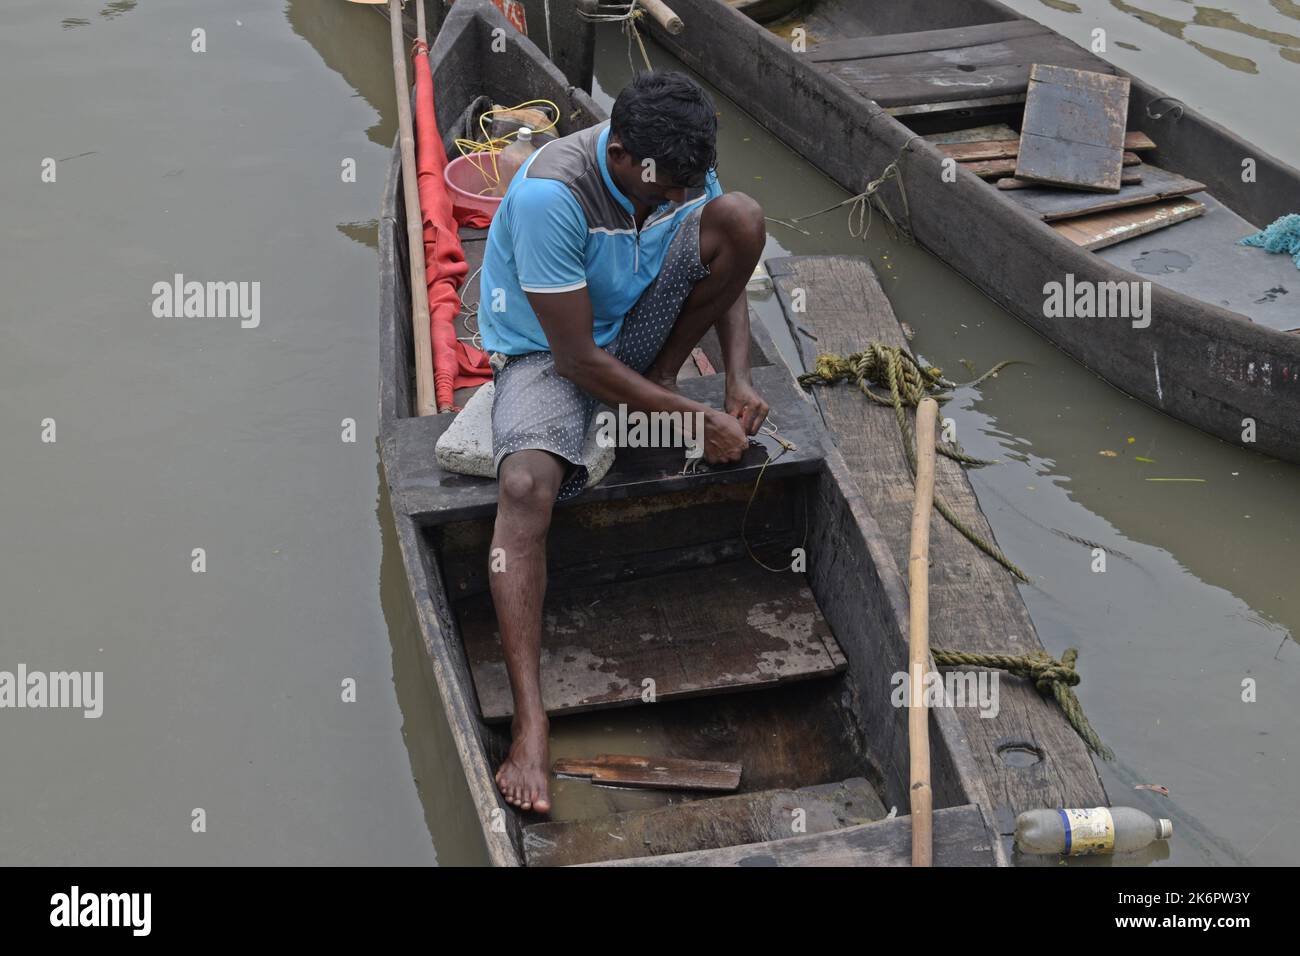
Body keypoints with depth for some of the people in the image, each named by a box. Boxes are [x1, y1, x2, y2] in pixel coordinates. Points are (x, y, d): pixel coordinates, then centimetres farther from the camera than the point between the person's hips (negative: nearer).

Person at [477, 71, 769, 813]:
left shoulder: (682, 168, -13)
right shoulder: (549, 193, -33)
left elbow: (729, 274, 2)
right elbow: (578, 360, -29)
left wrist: (739, 381, -15)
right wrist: (696, 419, -26)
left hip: (635, 332, 6)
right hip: (547, 352, -5)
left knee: (744, 218, -17)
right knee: (526, 486, -37)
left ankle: (660, 382, -4)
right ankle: (531, 724, -39)